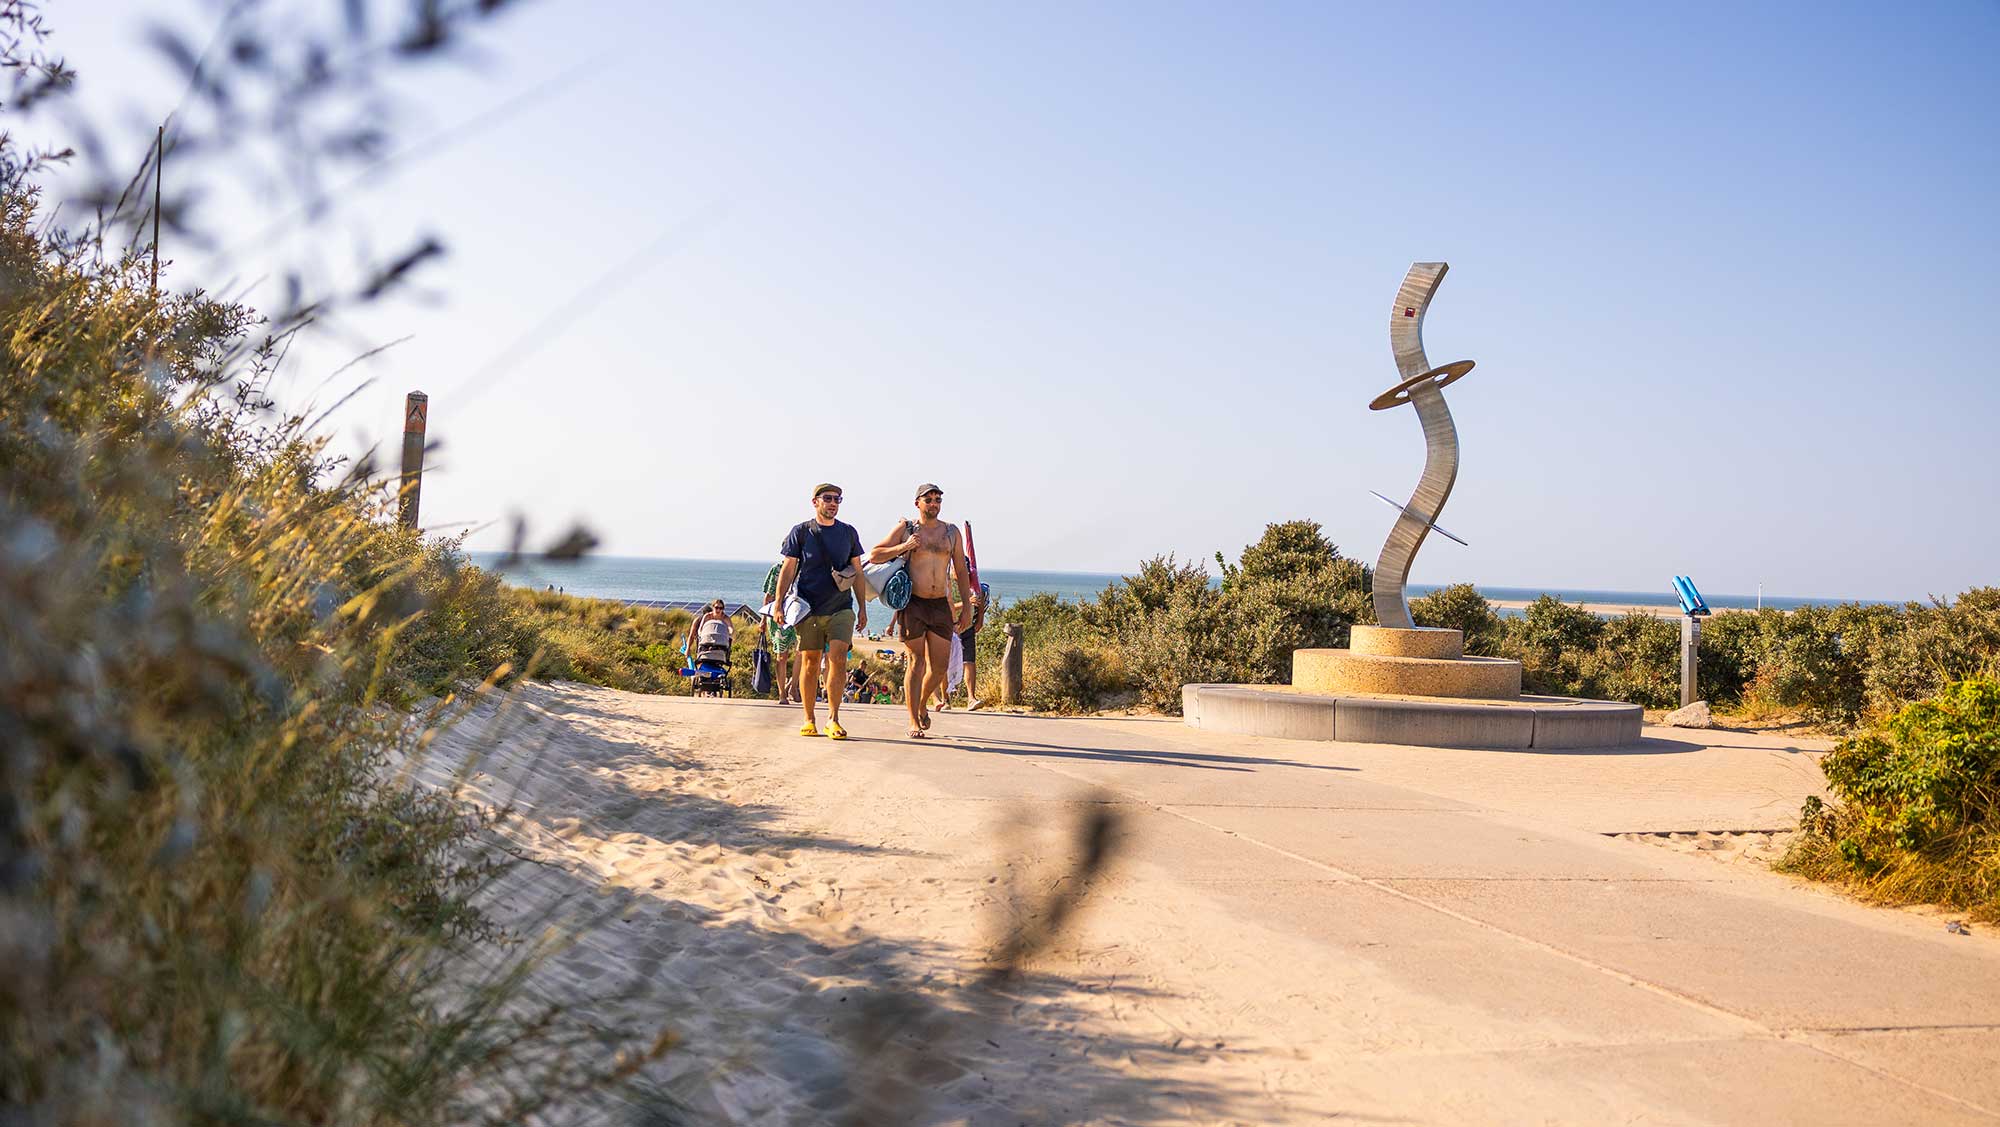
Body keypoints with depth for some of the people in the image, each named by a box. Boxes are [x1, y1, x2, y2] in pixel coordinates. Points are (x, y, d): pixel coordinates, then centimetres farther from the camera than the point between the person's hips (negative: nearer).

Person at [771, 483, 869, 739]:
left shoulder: (848, 532, 11)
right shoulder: (800, 532, 4)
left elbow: (858, 572, 16)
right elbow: (788, 570, 4)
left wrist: (863, 608, 12)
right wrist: (778, 603, -5)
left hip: (841, 609, 1)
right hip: (809, 610, -1)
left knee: (838, 659, -14)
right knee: (810, 663, 2)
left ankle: (833, 719, -10)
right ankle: (809, 720, 12)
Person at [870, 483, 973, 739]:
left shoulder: (952, 532, 11)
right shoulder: (905, 528, 3)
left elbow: (962, 571, 13)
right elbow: (874, 556, 1)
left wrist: (967, 607, 8)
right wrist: (904, 547, -12)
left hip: (941, 605, 3)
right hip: (913, 604, -3)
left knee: (940, 665, 3)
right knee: (916, 663, -5)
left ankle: (922, 705, 31)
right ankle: (914, 723, 2)